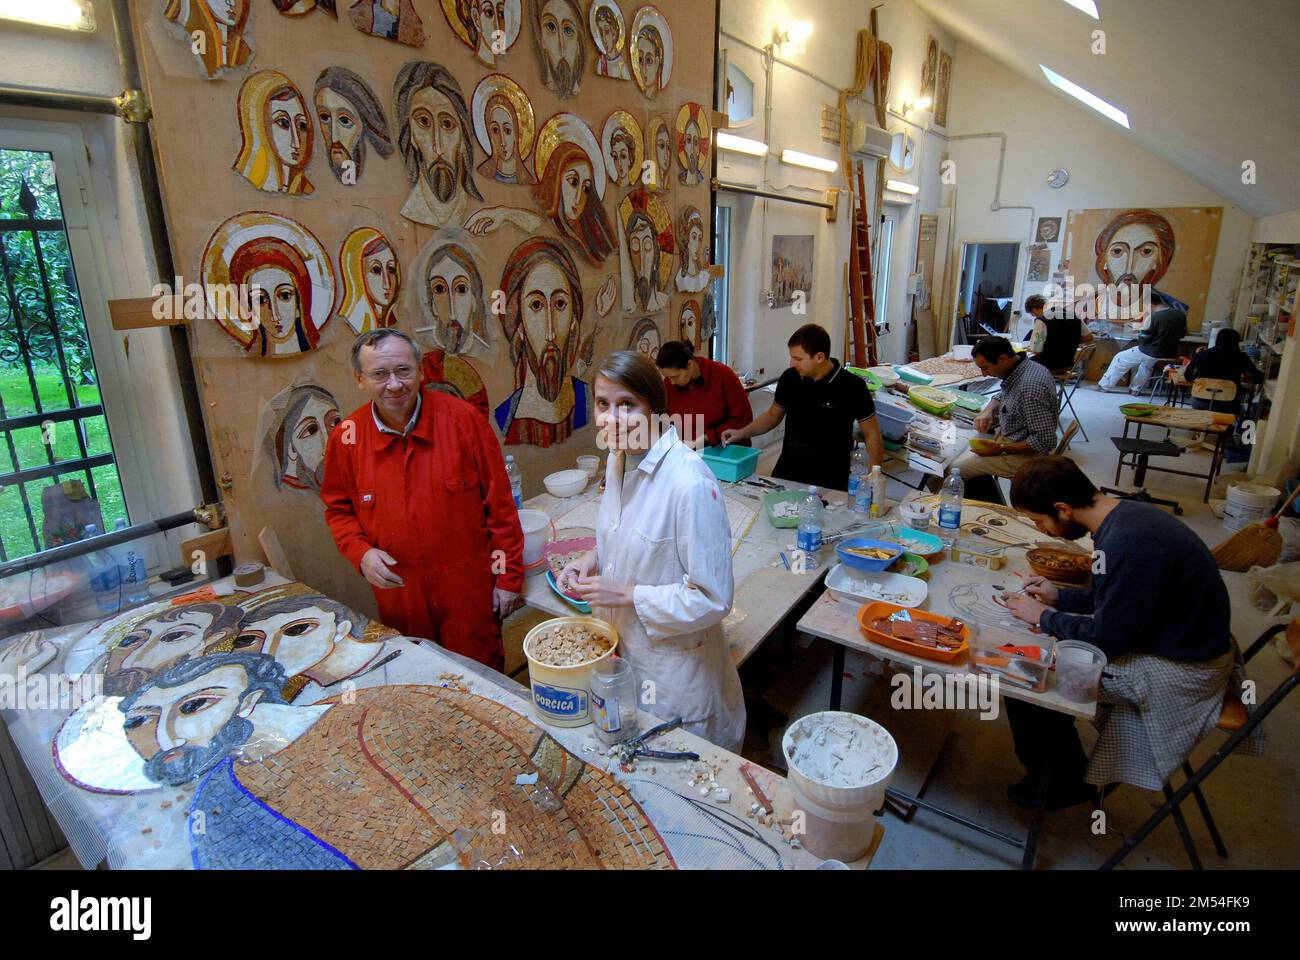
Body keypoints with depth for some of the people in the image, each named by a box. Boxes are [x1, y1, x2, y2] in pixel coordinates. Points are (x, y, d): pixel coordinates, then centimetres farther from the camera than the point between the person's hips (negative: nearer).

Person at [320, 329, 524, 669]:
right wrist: (361, 552, -8)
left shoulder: (463, 418, -11)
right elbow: (338, 509, 11)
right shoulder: (346, 437, -4)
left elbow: (499, 504, -6)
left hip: (469, 589, -2)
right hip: (397, 594, 3)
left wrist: (508, 577, -4)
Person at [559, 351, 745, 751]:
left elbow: (713, 598, -24)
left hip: (676, 667, -7)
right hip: (622, 651, 7)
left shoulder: (691, 484, -29)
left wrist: (628, 595, -23)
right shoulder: (618, 458, -3)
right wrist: (595, 558, -5)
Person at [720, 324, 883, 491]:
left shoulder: (852, 387, -9)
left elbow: (872, 434, -3)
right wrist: (741, 433, 5)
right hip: (786, 473, 3)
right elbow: (773, 415, 17)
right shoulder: (790, 378, 2)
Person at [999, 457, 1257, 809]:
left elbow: (1107, 640, -22)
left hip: (1180, 670, -10)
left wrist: (1042, 617, -10)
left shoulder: (1127, 545, -31)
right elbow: (1114, 596, 15)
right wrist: (1059, 597, 6)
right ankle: (1061, 769, 28)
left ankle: (1062, 782, 16)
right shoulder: (1123, 515, -1)